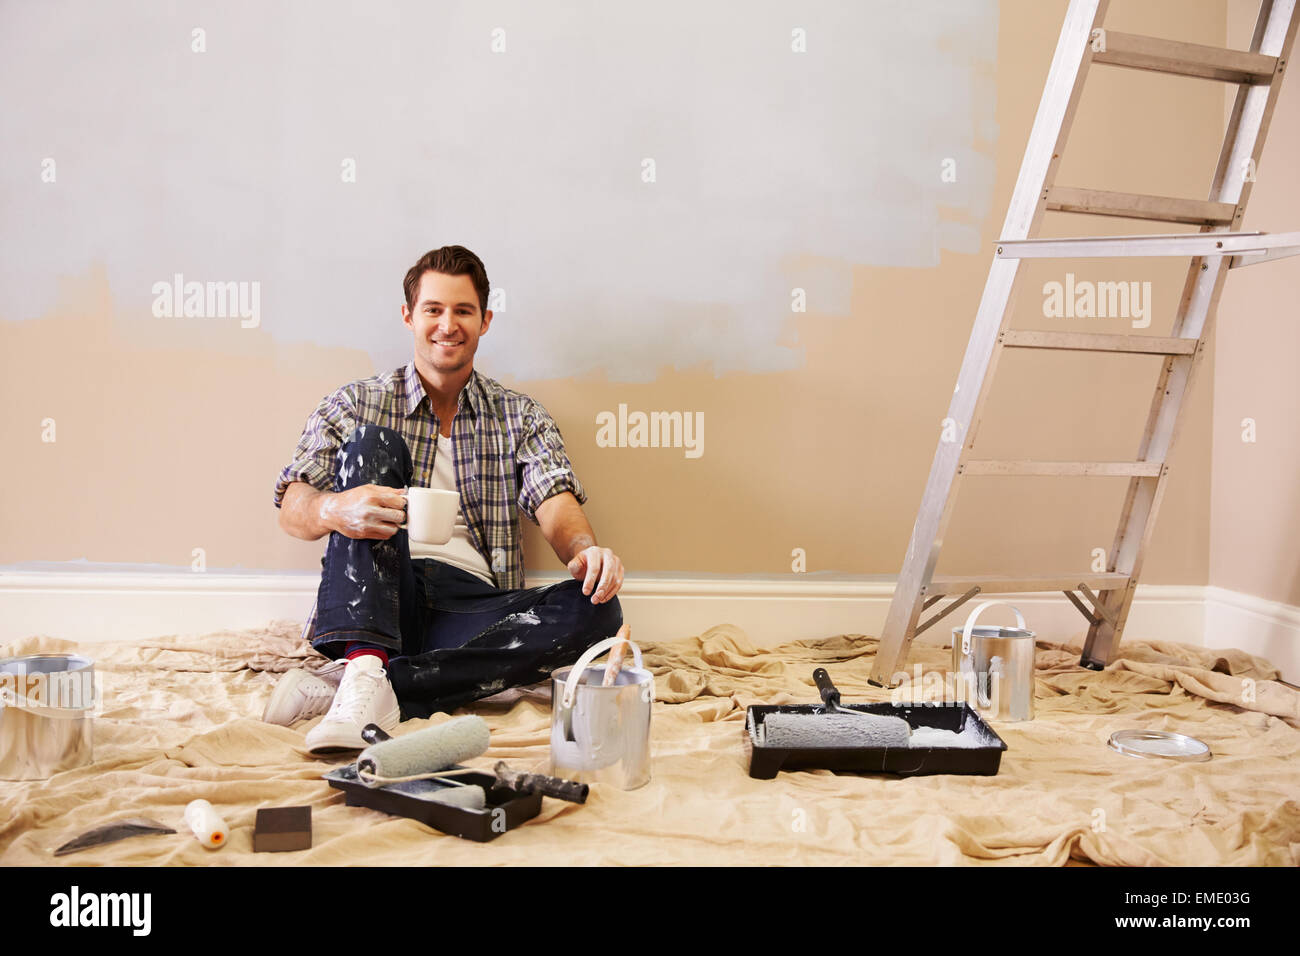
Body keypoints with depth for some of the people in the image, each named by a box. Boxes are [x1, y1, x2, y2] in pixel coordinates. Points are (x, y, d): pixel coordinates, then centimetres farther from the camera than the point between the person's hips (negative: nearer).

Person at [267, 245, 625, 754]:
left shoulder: (520, 416, 16)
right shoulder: (354, 405, 11)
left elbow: (555, 501, 0)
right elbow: (291, 509, -1)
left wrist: (585, 549, -25)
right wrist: (334, 511, -27)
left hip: (472, 611, 2)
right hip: (377, 603, -1)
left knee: (597, 609, -25)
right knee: (373, 441, -18)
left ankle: (383, 683, -30)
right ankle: (365, 663, -37)